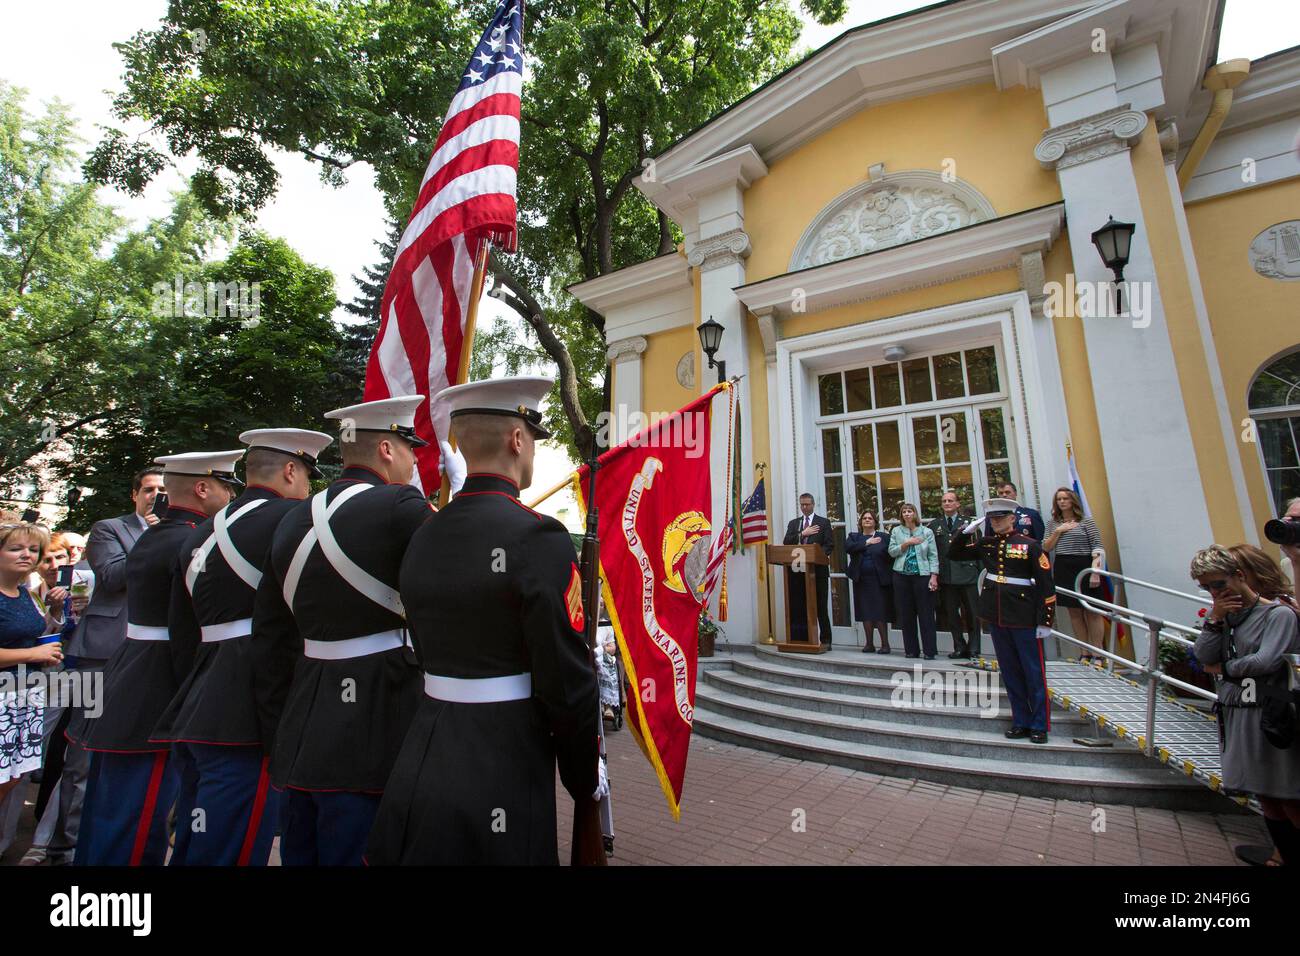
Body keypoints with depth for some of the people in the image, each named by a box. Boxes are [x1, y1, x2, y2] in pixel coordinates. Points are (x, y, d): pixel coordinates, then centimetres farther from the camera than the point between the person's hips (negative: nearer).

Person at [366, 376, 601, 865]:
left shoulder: (423, 537, 2)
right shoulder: (537, 535, -20)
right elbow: (567, 678, -19)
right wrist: (585, 777, -3)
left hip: (424, 757, 7)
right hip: (501, 775, -6)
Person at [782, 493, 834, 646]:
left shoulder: (824, 522, 8)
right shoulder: (793, 523, 17)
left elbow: (830, 545, -1)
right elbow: (786, 542, 3)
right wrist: (803, 533, -9)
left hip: (818, 569, -3)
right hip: (798, 570, 3)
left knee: (821, 607, 0)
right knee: (799, 607, 1)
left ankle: (825, 640, 6)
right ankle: (801, 639, 6)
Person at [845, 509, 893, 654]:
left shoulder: (884, 537, 5)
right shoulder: (854, 536, 12)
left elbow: (891, 555, -3)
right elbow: (848, 547, -9)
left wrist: (889, 576, -12)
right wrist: (867, 542, -11)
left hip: (878, 579, -3)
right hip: (861, 580, 3)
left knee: (880, 612, -4)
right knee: (865, 612, 6)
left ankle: (885, 644, 5)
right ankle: (869, 643, 15)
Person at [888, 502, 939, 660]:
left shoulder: (926, 532, 4)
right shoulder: (896, 531, 9)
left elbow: (933, 555, 1)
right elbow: (892, 552, 3)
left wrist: (934, 576, -7)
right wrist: (907, 543, -10)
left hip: (922, 575, -2)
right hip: (902, 576, 2)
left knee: (926, 614, 0)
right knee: (906, 614, 6)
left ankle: (930, 650, 7)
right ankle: (911, 649, 15)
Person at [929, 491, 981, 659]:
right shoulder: (934, 525, 10)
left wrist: (976, 568, -5)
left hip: (967, 573, -2)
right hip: (946, 575, 2)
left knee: (972, 612, 3)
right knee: (951, 613, 7)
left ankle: (973, 649, 13)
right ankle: (959, 647, 18)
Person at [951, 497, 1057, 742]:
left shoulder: (1029, 545, -7)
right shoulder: (985, 543, 6)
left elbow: (1046, 585, -8)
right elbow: (954, 553, 12)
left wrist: (1045, 621, -10)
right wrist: (966, 531, -2)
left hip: (1024, 618, -5)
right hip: (996, 617, 5)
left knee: (1034, 673, 6)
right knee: (1010, 672, 12)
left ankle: (1040, 725, 17)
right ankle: (1021, 722, 23)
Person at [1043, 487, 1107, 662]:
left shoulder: (1086, 521, -1)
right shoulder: (1053, 524, 10)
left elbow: (1097, 548, -6)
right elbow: (1046, 548, 6)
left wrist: (1095, 572, -15)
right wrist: (1058, 532, -6)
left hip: (1084, 567, -4)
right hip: (1063, 569, 4)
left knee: (1092, 612, -1)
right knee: (1074, 612, 7)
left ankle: (1098, 653, 7)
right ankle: (1085, 652, 15)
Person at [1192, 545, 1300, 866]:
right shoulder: (1222, 613, 7)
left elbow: (1266, 662, -18)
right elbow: (1203, 656, -2)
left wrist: (1223, 668, -4)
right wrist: (1215, 619, -12)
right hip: (1235, 716, 6)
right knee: (1265, 797, 14)